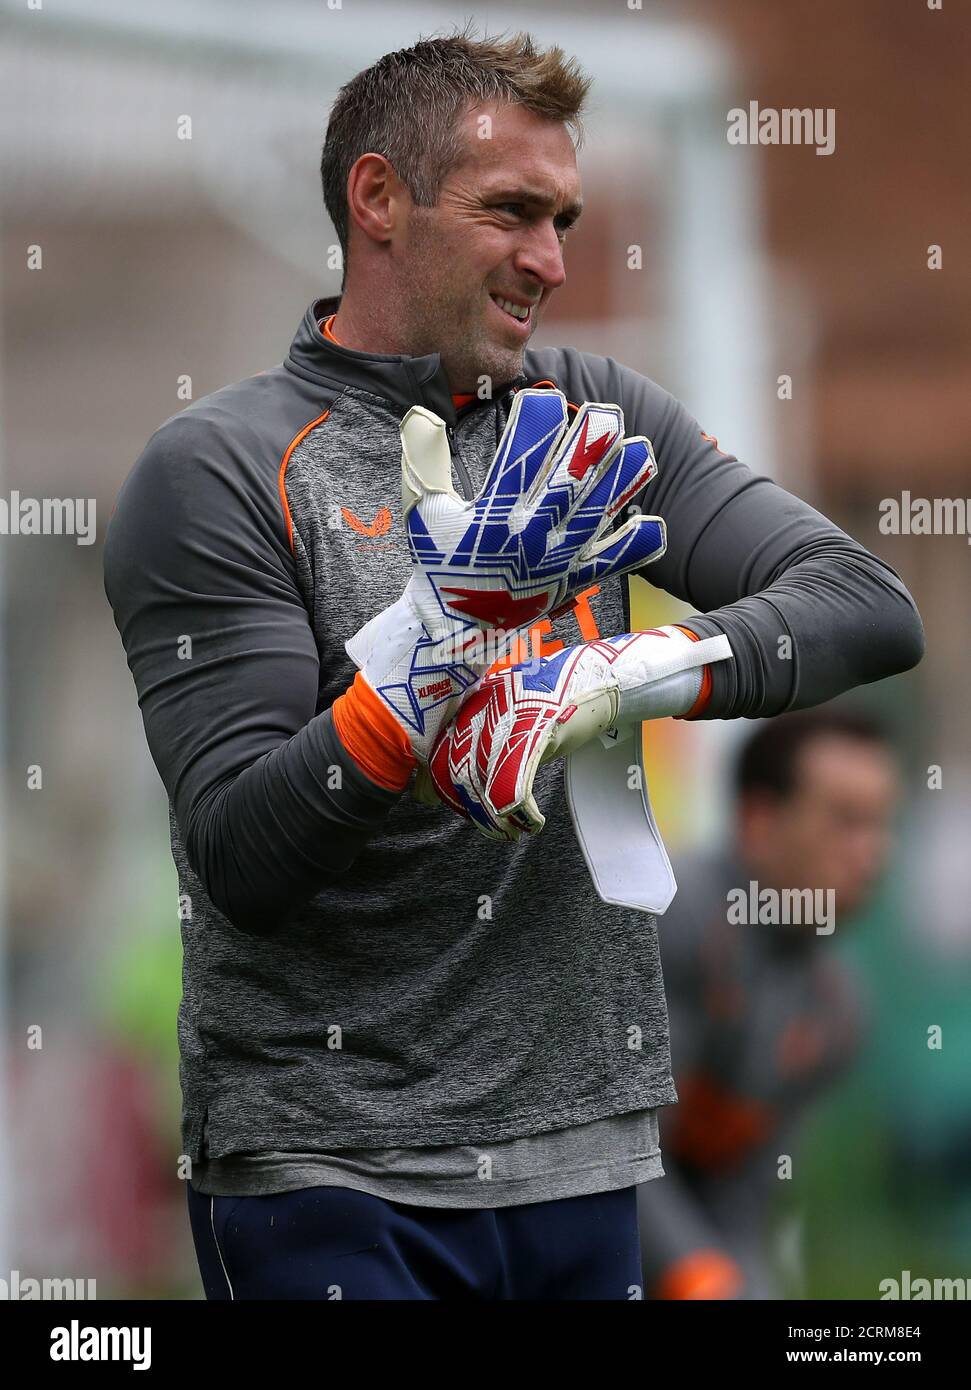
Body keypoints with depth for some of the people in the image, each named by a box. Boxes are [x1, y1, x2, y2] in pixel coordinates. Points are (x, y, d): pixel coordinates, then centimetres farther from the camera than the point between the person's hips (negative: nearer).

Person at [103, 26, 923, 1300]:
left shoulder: (590, 418, 9)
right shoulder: (218, 471, -6)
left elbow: (871, 608, -1)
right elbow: (242, 858, -13)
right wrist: (435, 647, -28)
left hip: (581, 1149, 5)